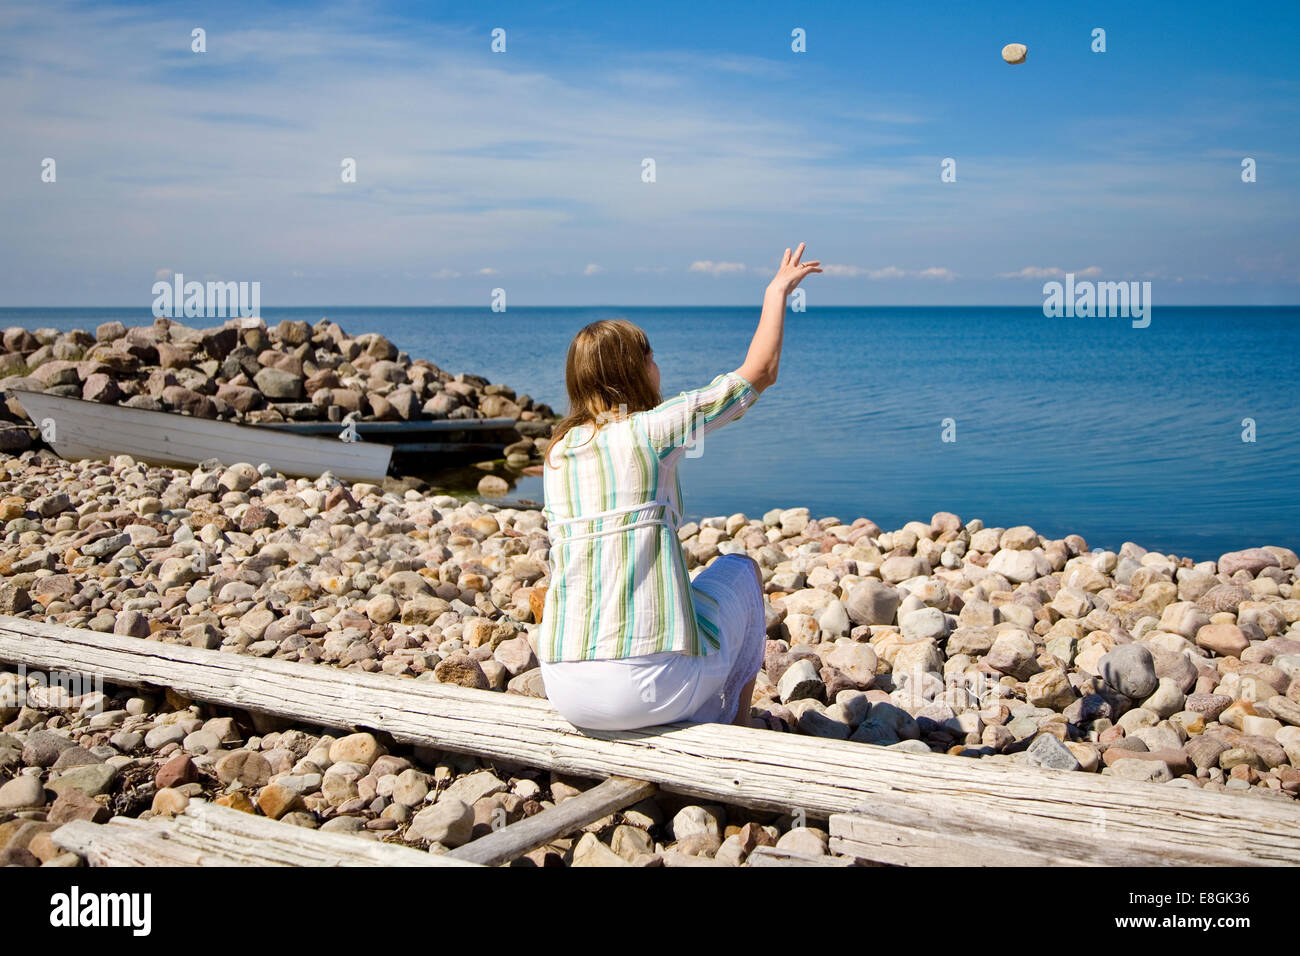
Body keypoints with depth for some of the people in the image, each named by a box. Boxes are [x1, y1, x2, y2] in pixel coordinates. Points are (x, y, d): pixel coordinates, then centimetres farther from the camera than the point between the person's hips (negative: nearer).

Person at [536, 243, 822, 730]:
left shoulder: (557, 452, 10)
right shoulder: (649, 430, -7)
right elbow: (760, 371, 3)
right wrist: (777, 291, 17)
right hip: (649, 685, -6)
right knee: (741, 569, 25)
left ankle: (704, 718, 42)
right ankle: (737, 726, 40)